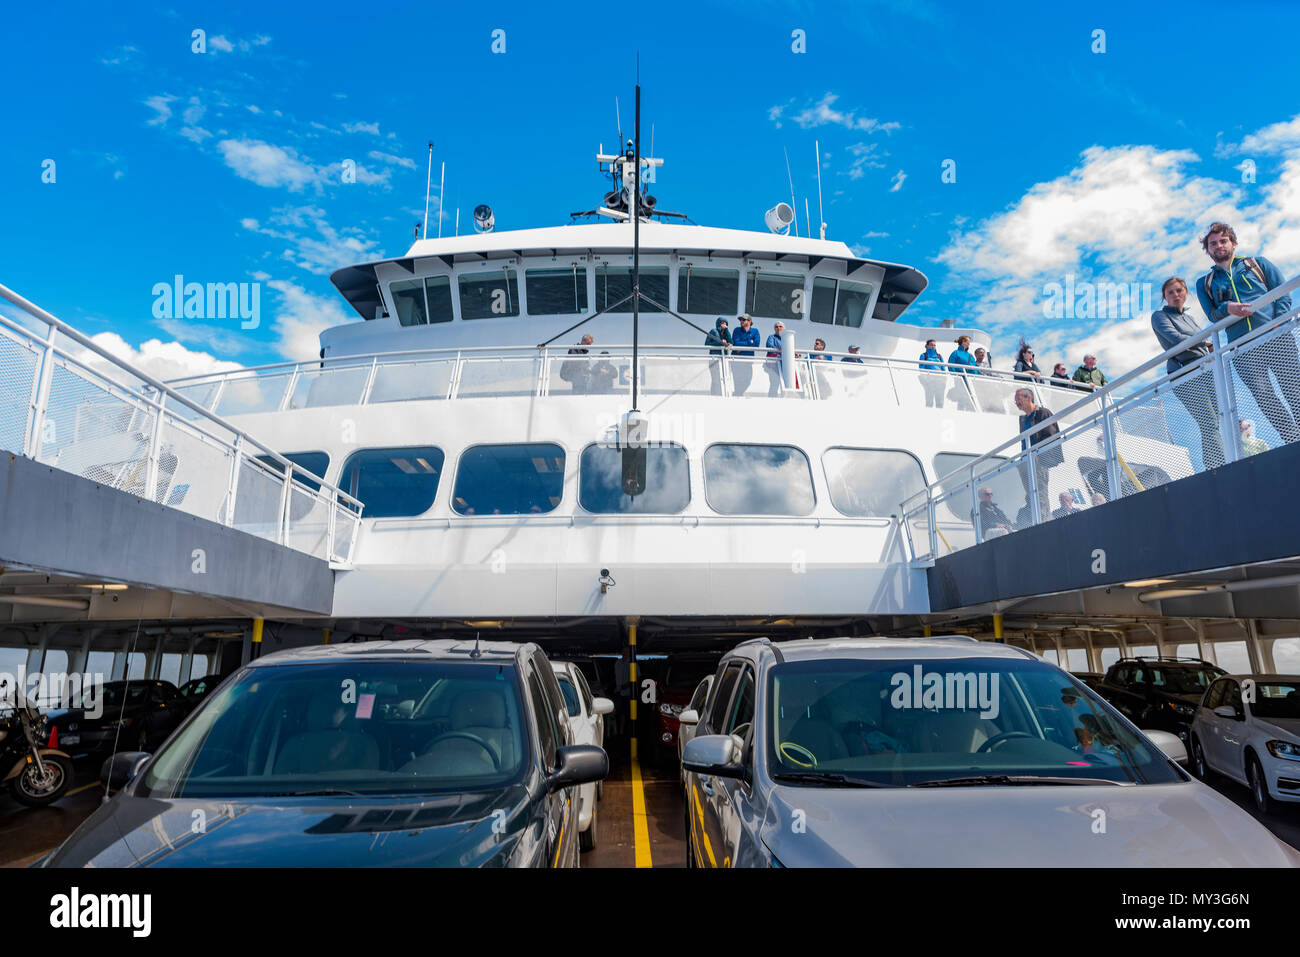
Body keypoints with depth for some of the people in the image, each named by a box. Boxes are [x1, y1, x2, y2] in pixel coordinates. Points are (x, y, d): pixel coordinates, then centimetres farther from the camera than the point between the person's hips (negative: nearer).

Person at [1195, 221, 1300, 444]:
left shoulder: (1256, 263, 19)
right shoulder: (1204, 283, 21)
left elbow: (1282, 292, 9)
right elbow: (1212, 315, 9)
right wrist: (1226, 309, -14)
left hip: (1275, 338, -1)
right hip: (1242, 348, 1)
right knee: (1264, 398, -9)